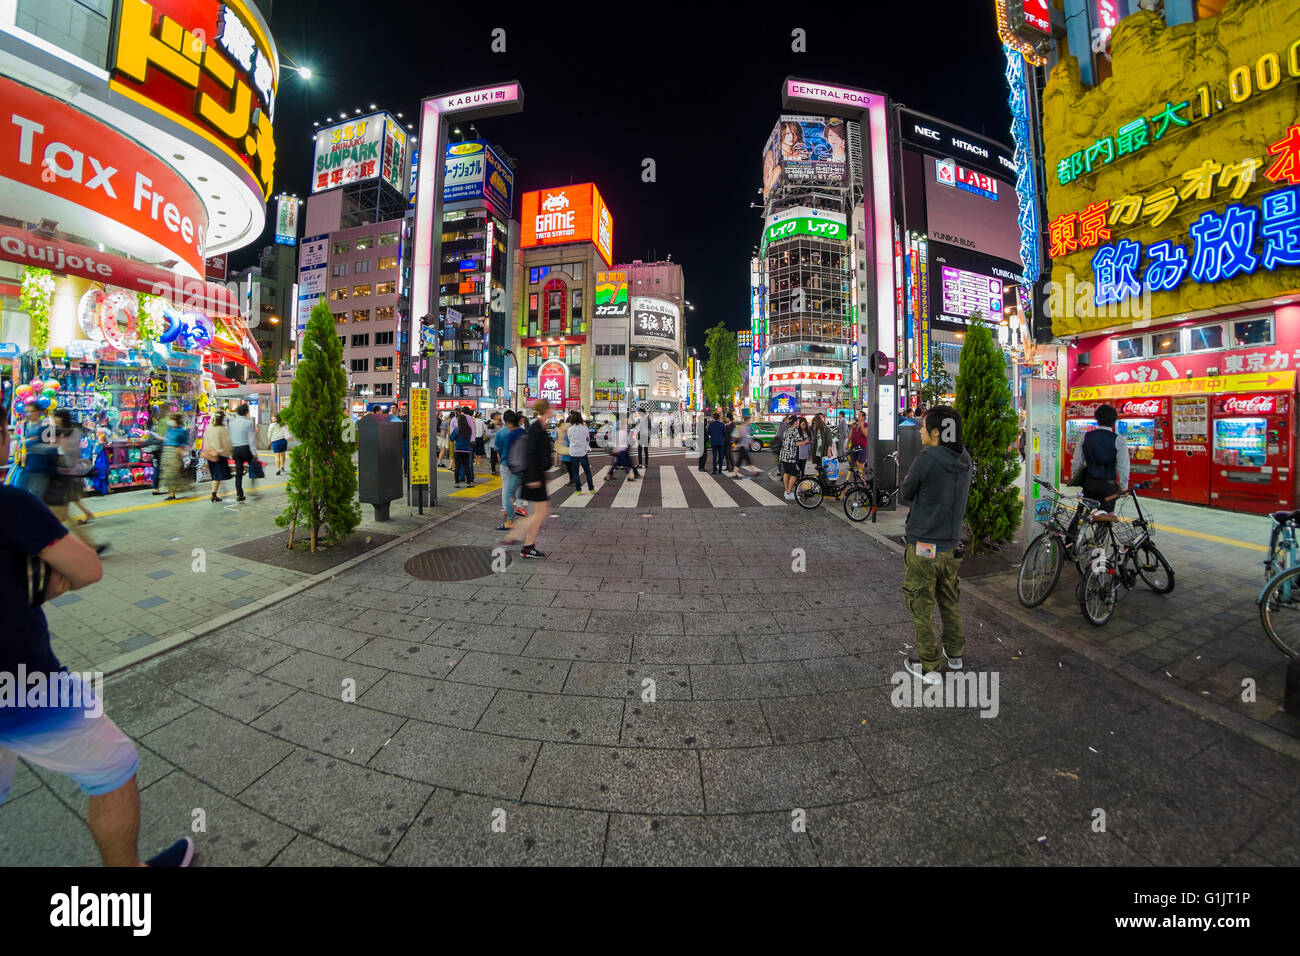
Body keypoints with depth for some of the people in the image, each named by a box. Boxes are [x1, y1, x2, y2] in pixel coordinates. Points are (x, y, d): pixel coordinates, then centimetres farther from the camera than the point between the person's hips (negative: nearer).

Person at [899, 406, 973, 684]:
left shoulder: (927, 459, -20)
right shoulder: (965, 460, 3)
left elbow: (905, 494, -7)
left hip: (923, 548, -7)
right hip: (952, 546, 7)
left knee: (922, 607, 6)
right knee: (950, 602, 22)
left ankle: (929, 666, 16)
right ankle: (954, 653, 39)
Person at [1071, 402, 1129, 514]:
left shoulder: (1085, 437, -1)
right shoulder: (1118, 440, -8)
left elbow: (1076, 463, 2)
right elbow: (1123, 467, -8)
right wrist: (1123, 488, 1)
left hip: (1089, 483, 2)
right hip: (1109, 485, -2)